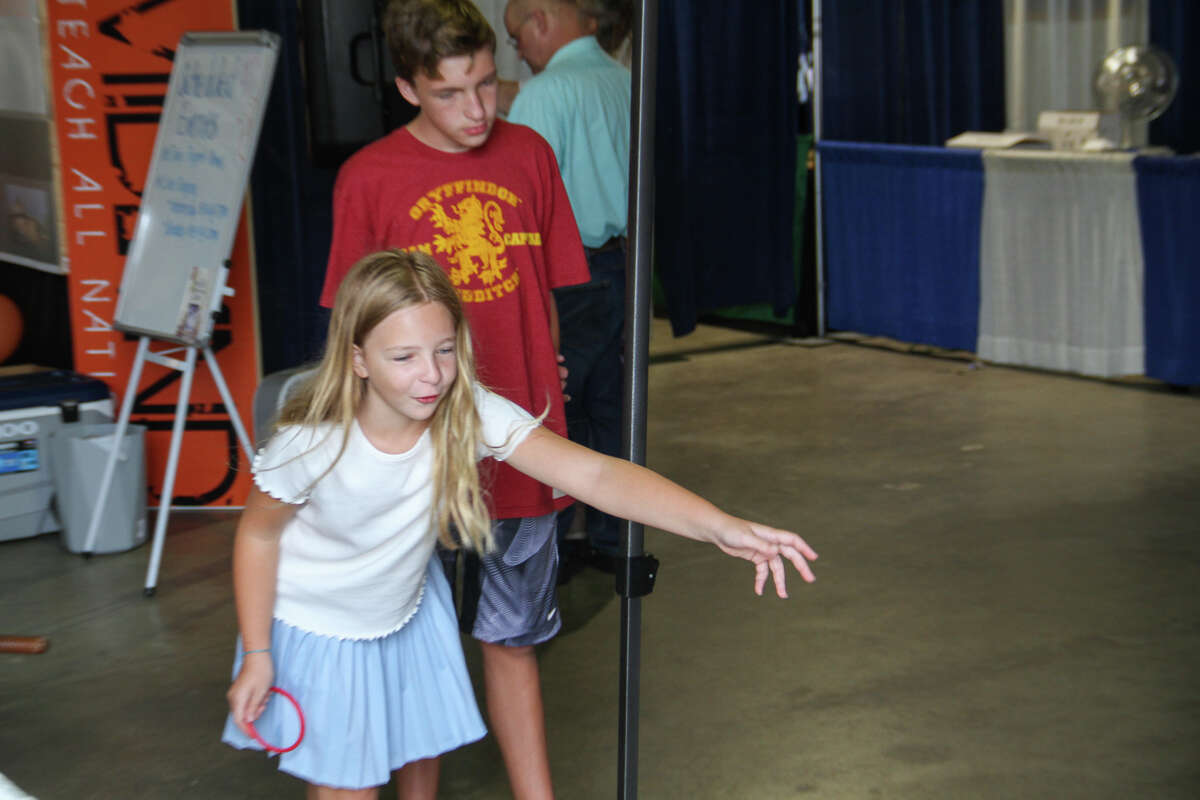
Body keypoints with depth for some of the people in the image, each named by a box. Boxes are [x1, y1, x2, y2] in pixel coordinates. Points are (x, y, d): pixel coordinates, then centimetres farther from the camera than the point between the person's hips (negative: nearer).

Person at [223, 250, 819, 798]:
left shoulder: (471, 415, -28)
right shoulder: (311, 443, -32)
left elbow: (591, 473, -40)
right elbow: (258, 534, -13)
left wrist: (720, 527, -52)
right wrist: (256, 655, -9)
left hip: (407, 611, 3)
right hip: (317, 631, -3)